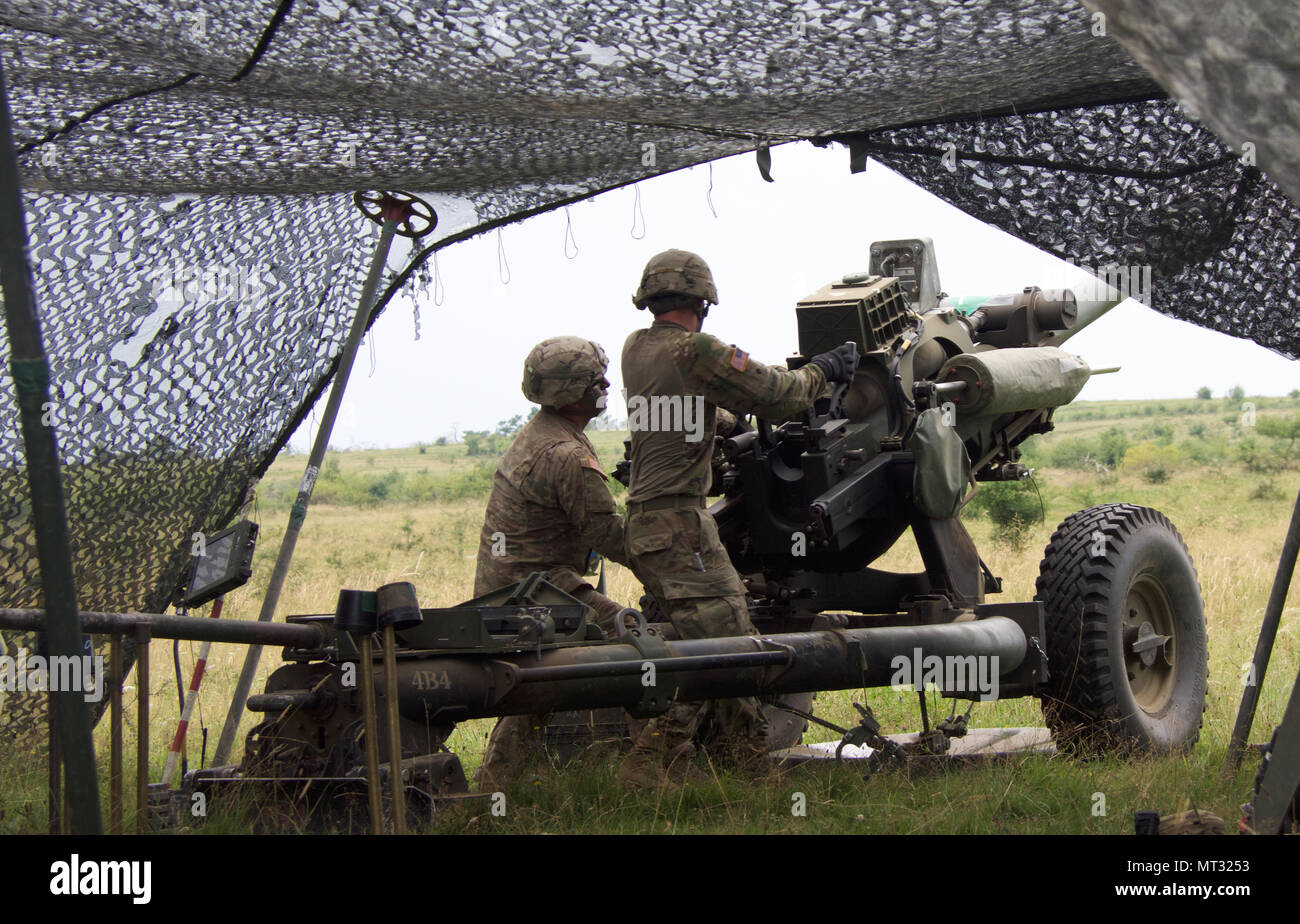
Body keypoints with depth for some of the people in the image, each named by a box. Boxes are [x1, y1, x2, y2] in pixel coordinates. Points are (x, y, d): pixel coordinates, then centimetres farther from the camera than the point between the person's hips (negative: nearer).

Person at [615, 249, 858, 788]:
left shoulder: (636, 349, 12)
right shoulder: (697, 351, -13)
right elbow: (775, 395, -10)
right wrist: (820, 371, 9)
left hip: (644, 526, 9)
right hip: (679, 526, -9)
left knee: (733, 643, 14)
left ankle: (752, 760, 18)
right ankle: (647, 772, -14)